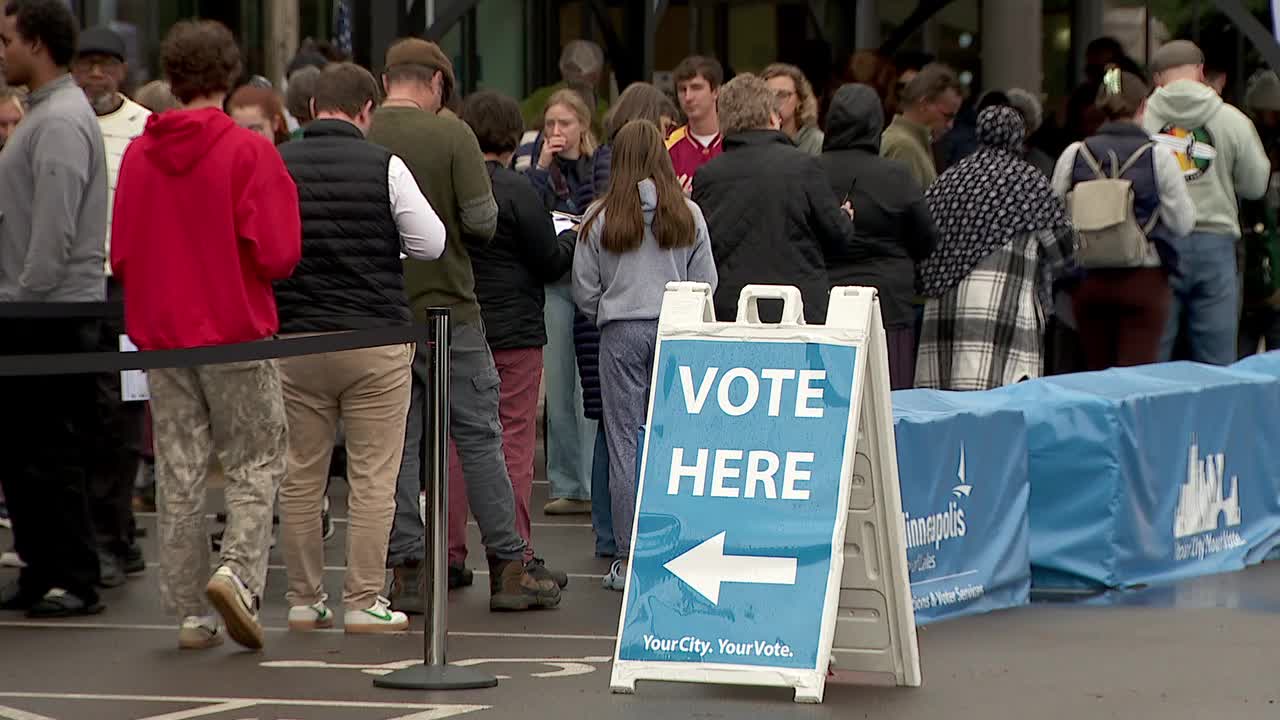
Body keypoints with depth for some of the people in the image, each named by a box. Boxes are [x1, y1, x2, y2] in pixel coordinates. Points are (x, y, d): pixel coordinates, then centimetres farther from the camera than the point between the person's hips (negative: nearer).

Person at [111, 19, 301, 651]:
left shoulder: (137, 155, 1)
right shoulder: (249, 152, -11)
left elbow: (121, 258, 5)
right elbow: (277, 255, -14)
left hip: (161, 337, 4)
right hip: (237, 333, -4)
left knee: (179, 474, 7)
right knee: (256, 463, 7)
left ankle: (191, 612, 8)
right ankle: (237, 571, -14)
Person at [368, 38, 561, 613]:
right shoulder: (451, 135, -10)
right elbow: (482, 221, -13)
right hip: (446, 307, -3)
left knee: (396, 442, 7)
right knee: (478, 437, 5)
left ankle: (406, 571, 6)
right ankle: (508, 569, 9)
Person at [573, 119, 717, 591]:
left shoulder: (600, 219, -3)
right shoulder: (687, 216, -2)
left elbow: (584, 292, 2)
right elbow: (706, 283, 3)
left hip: (621, 334, -1)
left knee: (624, 441, 3)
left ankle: (628, 556, 2)